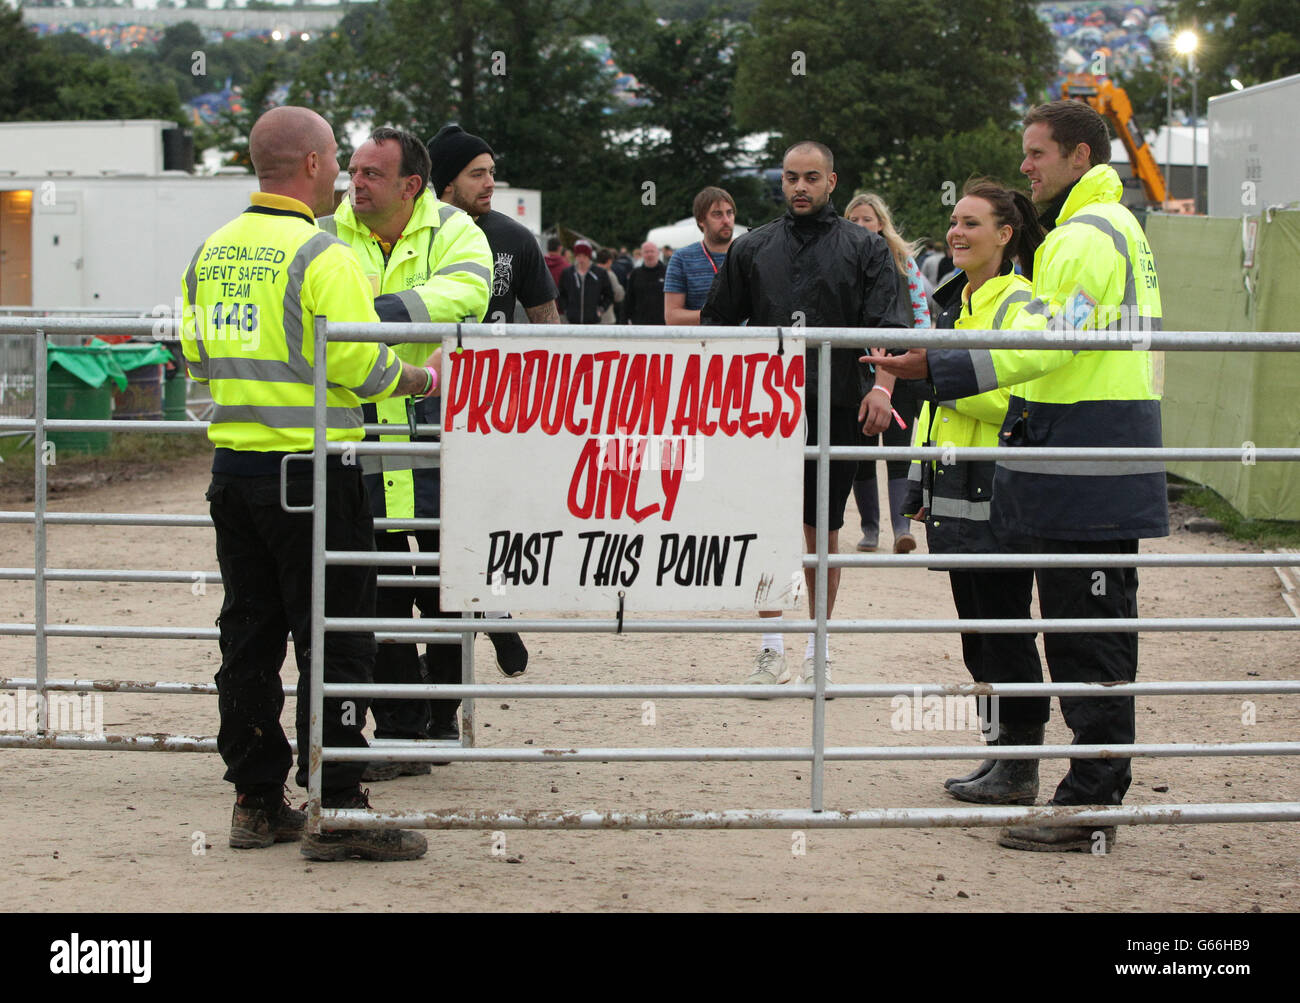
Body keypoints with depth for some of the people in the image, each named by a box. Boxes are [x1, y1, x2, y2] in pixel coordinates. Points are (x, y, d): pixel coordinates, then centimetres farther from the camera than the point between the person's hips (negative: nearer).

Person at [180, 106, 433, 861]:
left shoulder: (212, 253, 8)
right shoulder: (322, 255, -14)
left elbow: (195, 354, 14)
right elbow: (362, 367, -17)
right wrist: (419, 379, 1)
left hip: (233, 466, 7)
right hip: (309, 473, -7)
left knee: (249, 636, 12)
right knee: (334, 642, -1)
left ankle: (257, 801, 18)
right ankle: (337, 809, 0)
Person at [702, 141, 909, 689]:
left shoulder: (864, 248, 6)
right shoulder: (752, 248, 12)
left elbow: (887, 325, -3)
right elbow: (718, 321, 15)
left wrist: (881, 386, -19)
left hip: (836, 406, -1)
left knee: (823, 530, 6)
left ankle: (820, 649, 15)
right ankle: (771, 649, 6)